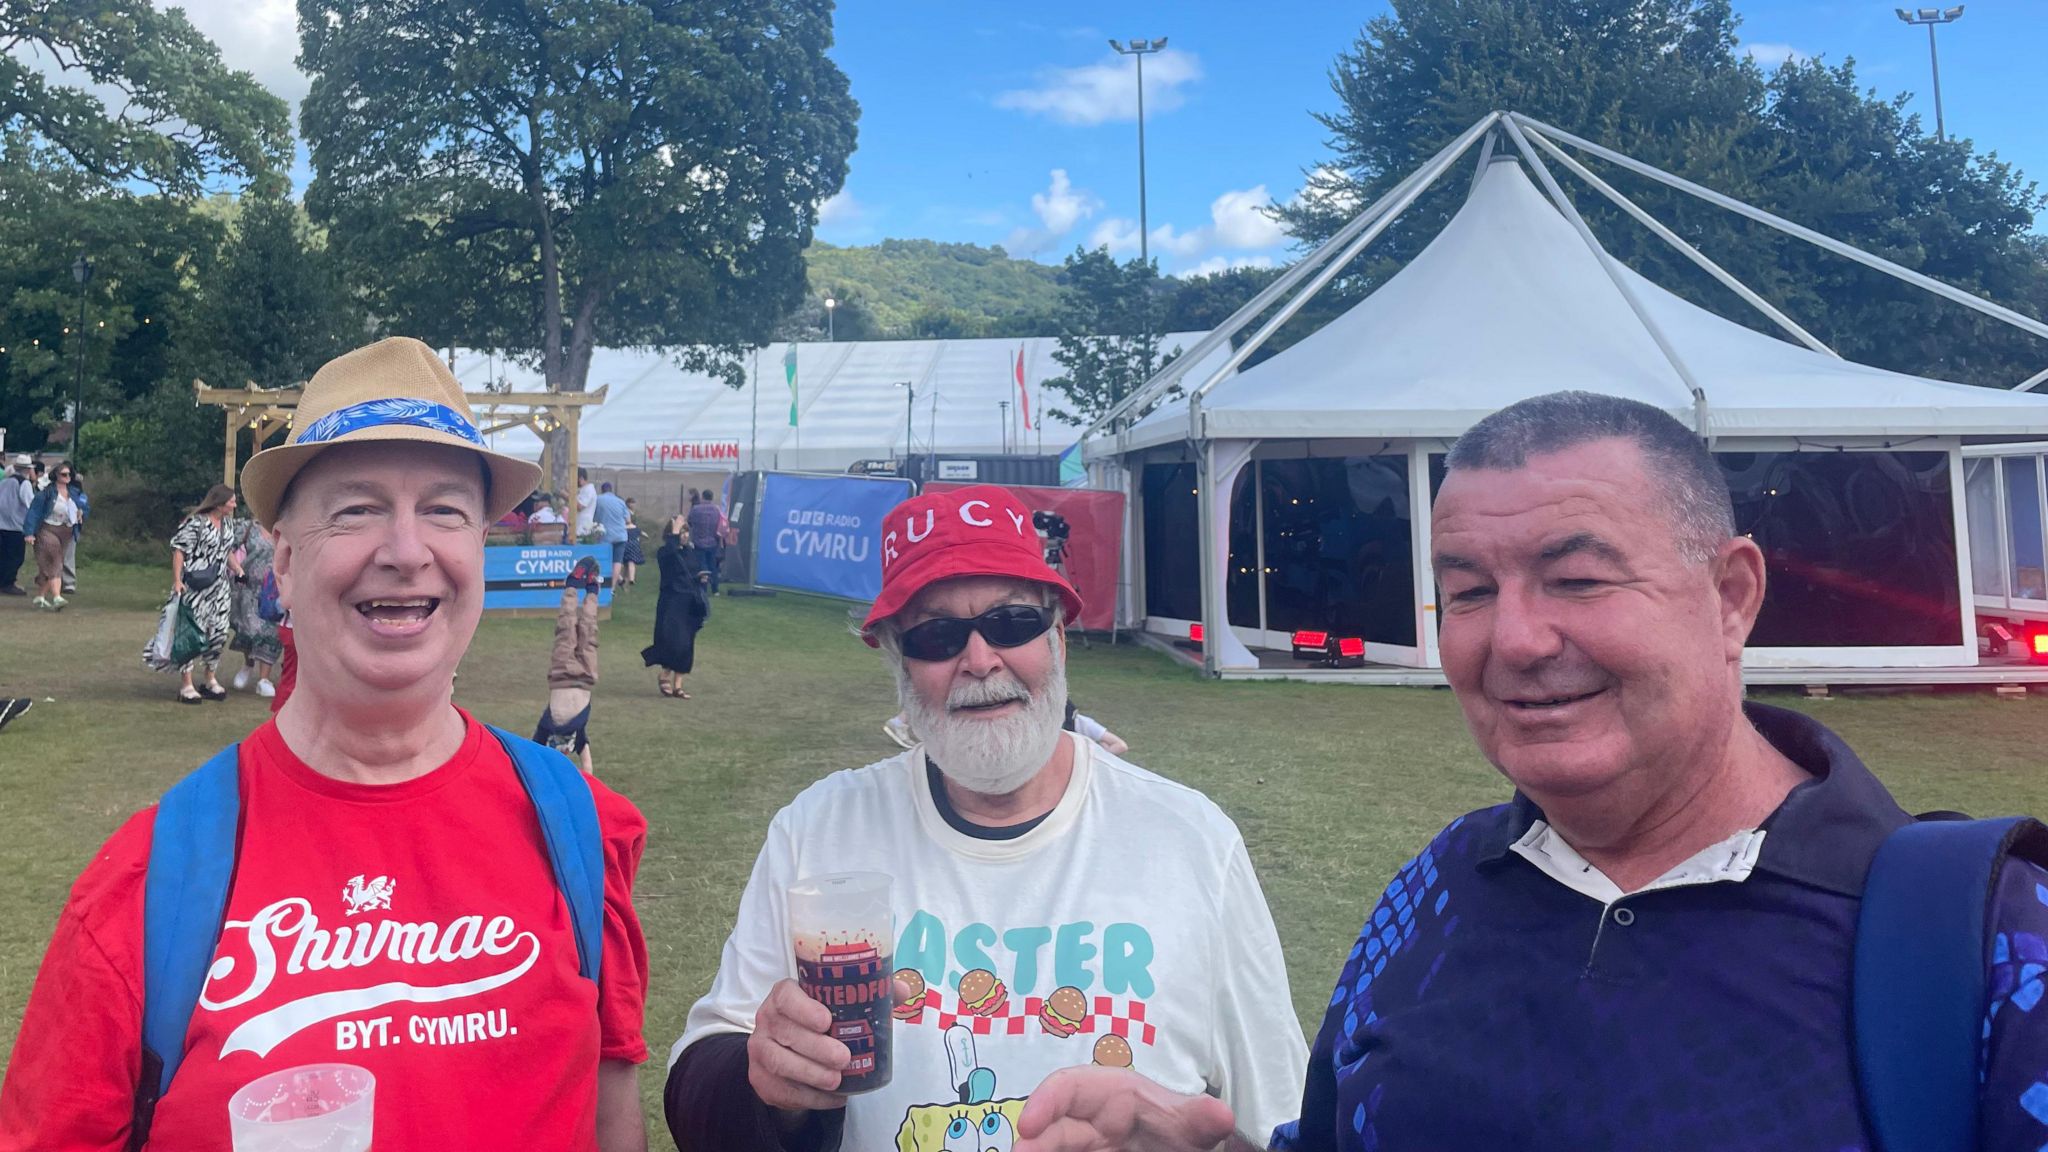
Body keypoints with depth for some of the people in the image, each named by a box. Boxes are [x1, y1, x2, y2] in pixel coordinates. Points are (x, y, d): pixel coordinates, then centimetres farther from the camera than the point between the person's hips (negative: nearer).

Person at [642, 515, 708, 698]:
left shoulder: (690, 552, 11)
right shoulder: (664, 553, -7)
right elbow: (671, 551, -32)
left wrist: (701, 577, -1)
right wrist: (675, 531, -23)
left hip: (689, 605, 6)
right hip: (671, 603, -6)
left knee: (686, 646, 6)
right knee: (675, 643, -14)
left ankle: (677, 685, 14)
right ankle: (664, 674, 12)